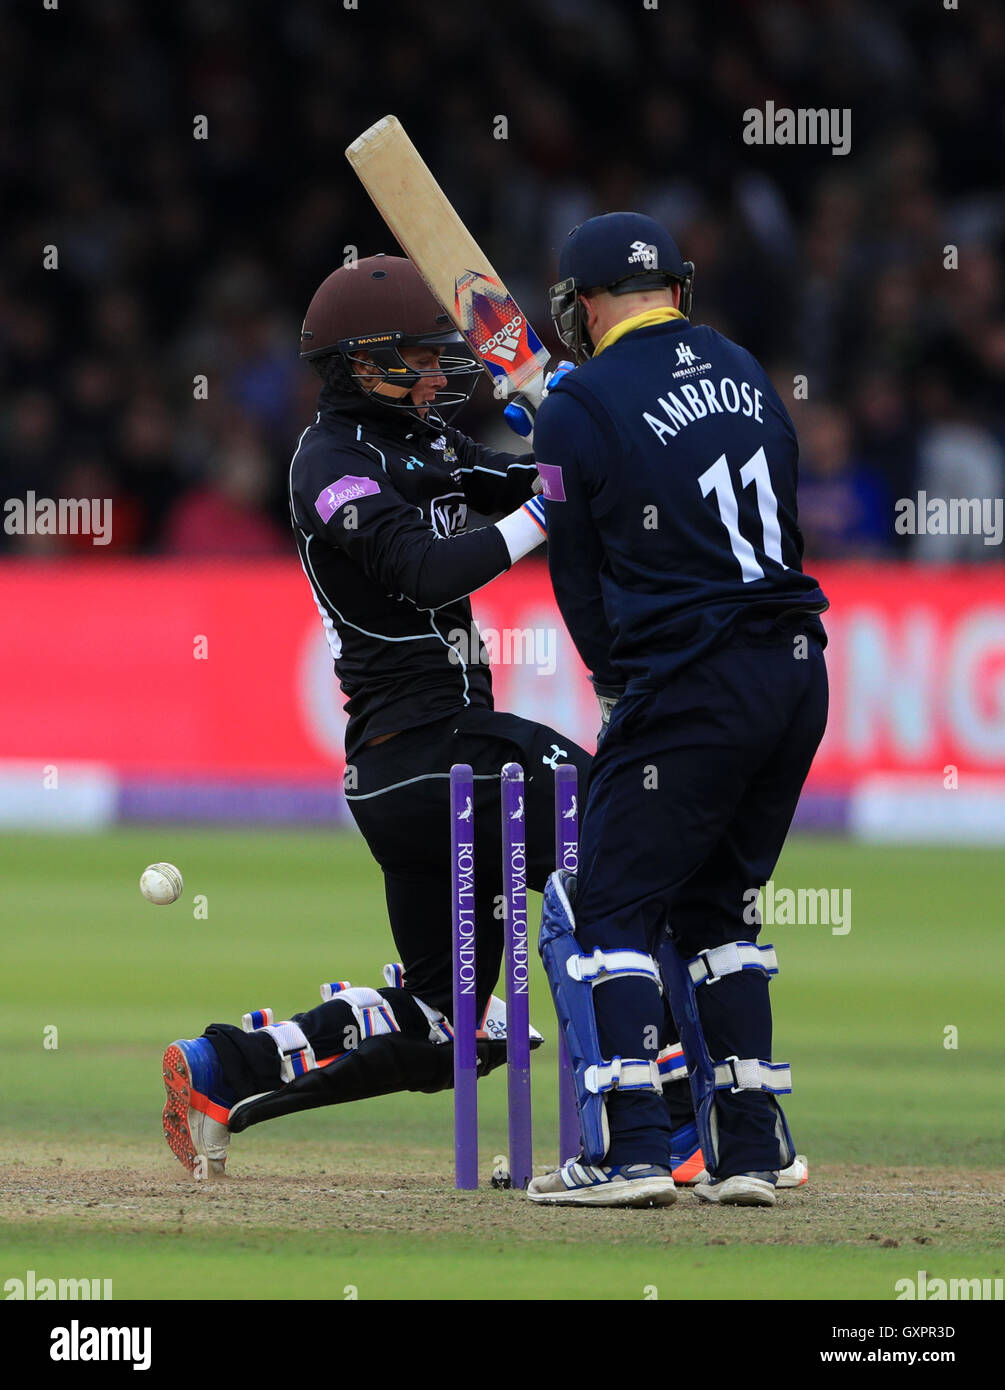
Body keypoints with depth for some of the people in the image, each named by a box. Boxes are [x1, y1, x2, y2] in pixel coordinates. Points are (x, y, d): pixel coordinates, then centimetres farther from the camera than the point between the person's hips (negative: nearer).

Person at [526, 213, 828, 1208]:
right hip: (800, 674, 7)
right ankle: (749, 1150, 13)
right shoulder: (744, 372, 14)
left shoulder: (579, 408, -4)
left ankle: (630, 1150, -10)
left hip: (689, 690, -7)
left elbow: (578, 576, 1)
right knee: (714, 904, 17)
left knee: (607, 909, 0)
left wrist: (618, 681, 15)